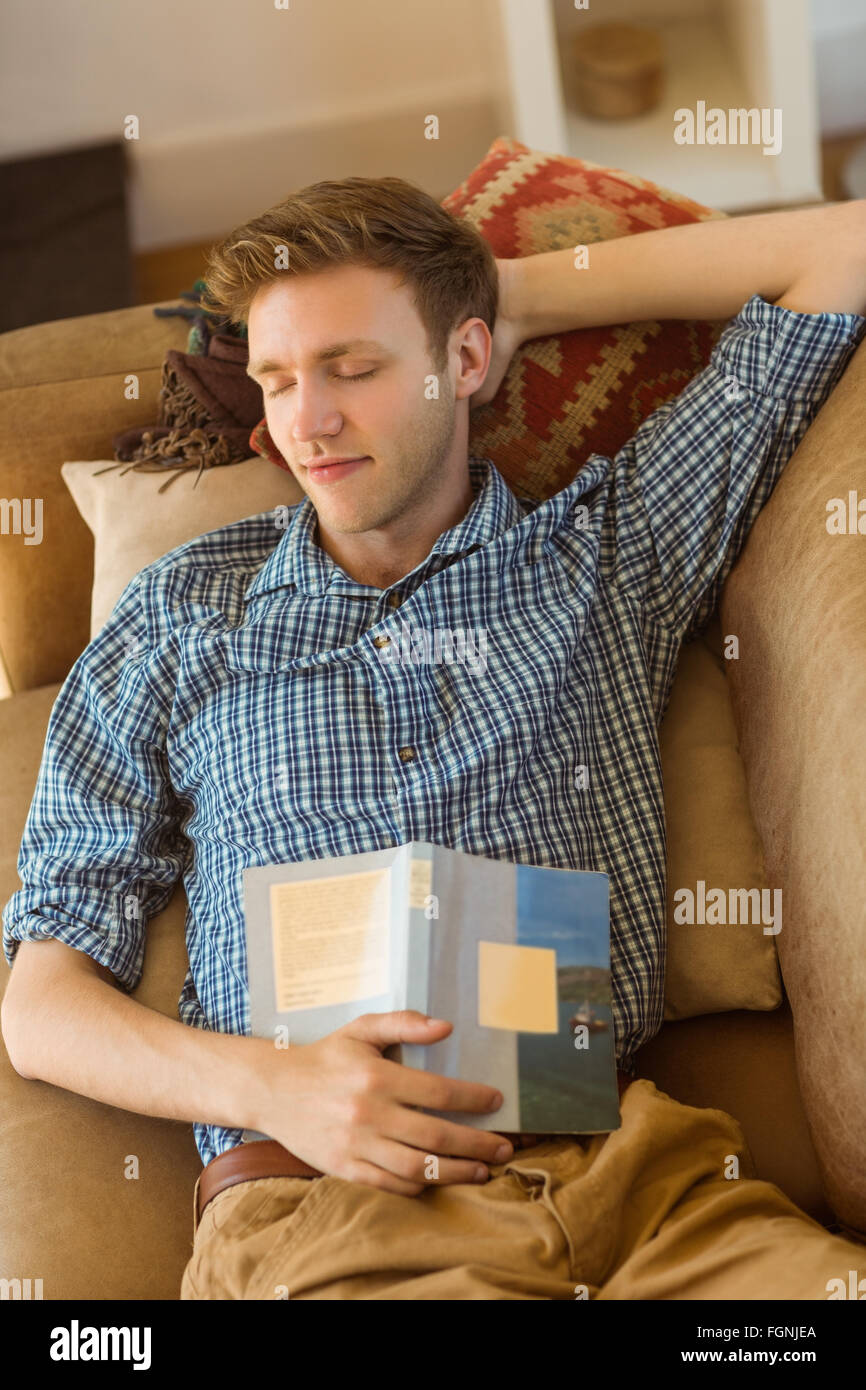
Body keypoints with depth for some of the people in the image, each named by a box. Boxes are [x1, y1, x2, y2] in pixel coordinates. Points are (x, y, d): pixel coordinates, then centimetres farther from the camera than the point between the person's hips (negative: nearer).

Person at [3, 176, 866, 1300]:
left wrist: (524, 291, 18)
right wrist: (271, 1087, -8)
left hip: (632, 1168, 1)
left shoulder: (609, 552, 16)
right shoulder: (180, 618, 15)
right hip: (316, 1202, 0)